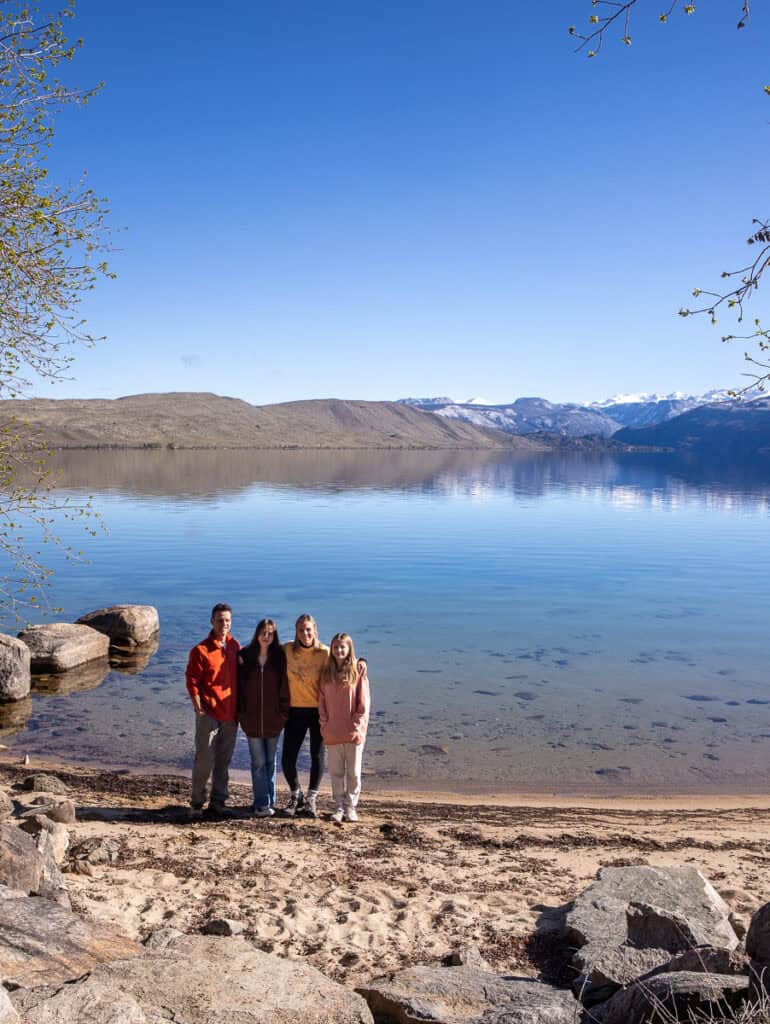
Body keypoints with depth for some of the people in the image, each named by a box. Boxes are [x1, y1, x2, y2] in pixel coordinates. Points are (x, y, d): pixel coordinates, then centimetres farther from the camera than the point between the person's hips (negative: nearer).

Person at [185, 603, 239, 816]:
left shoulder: (235, 646, 8)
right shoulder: (201, 650, -8)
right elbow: (192, 682, -8)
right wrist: (199, 709, -12)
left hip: (230, 714, 5)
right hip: (209, 713, -5)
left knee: (224, 761, 11)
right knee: (204, 760, -2)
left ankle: (218, 802, 21)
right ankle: (197, 802, 13)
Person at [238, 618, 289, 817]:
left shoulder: (279, 657, 0)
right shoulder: (245, 656, 0)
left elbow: (284, 686, 0)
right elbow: (239, 684, 2)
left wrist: (284, 712, -5)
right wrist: (241, 712, -2)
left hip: (273, 718, 0)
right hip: (252, 718, 0)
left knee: (270, 761, 10)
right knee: (258, 762, 1)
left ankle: (269, 802, 18)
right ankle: (262, 804, 4)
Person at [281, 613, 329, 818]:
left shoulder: (325, 653, -9)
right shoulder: (287, 650, -2)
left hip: (318, 710, -2)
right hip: (295, 710, 2)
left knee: (317, 756, 5)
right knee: (288, 758, 3)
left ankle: (311, 799, 24)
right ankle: (296, 796, 28)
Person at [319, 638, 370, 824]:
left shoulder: (358, 670, -3)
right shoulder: (327, 673, 6)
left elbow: (363, 701, -4)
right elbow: (322, 701, 7)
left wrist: (358, 724, -9)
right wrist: (324, 724, -1)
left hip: (353, 732, -2)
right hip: (332, 733, 3)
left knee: (353, 772, 7)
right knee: (336, 772, 9)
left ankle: (351, 807, 18)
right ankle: (339, 807, 19)